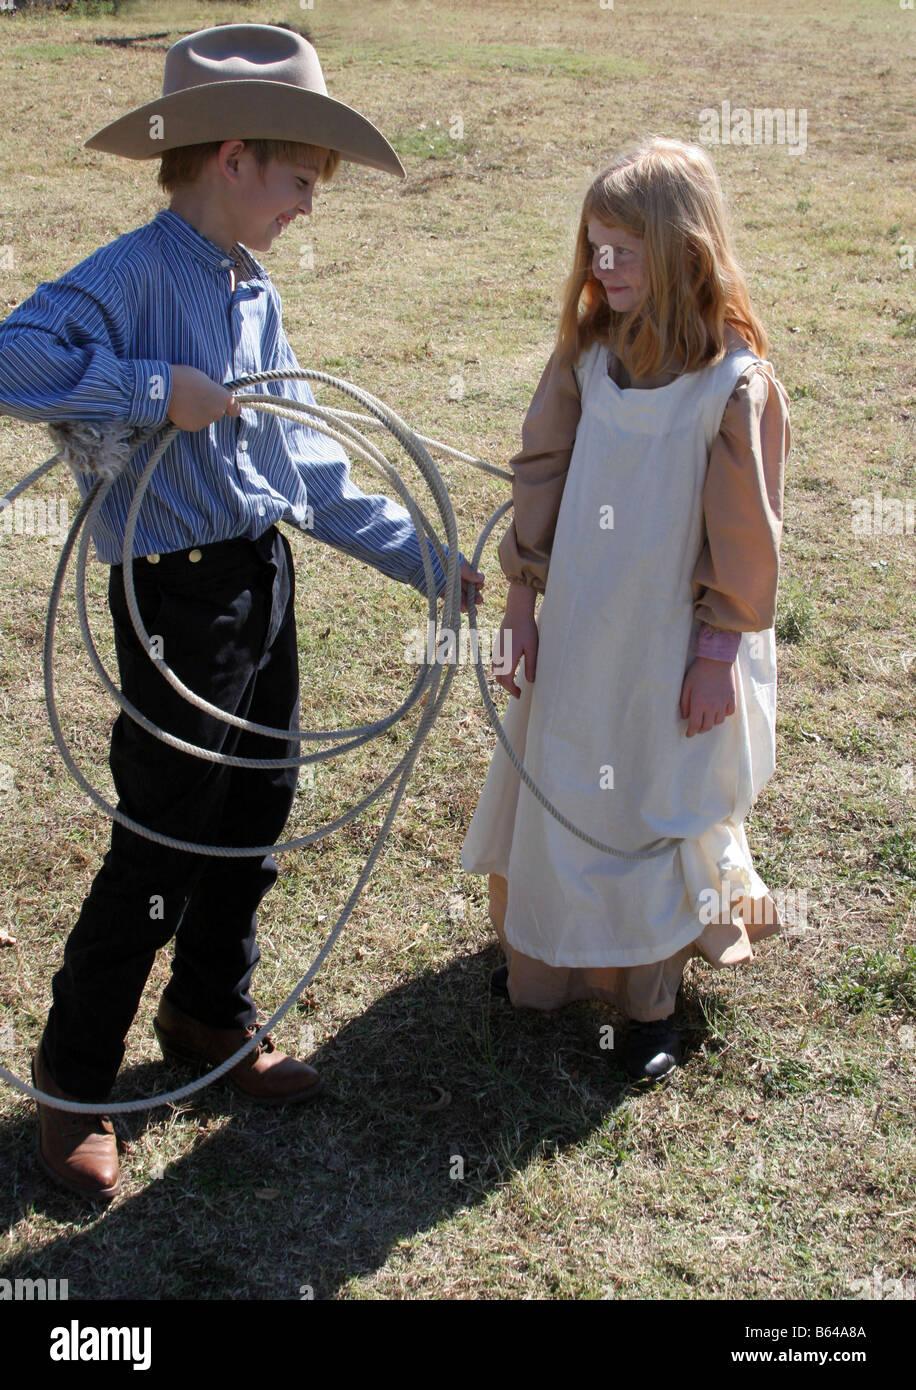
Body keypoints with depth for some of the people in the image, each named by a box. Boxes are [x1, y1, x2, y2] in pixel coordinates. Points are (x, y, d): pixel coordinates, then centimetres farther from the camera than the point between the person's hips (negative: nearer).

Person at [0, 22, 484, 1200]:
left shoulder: (255, 295, 11)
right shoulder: (134, 275, -14)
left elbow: (305, 466, 14)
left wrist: (422, 558, 12)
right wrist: (156, 389, -27)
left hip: (266, 580, 8)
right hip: (179, 597, -8)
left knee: (254, 817, 18)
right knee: (160, 847, 1)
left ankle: (208, 1018, 40)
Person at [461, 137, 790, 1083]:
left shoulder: (734, 381, -16)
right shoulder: (586, 351, -3)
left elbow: (744, 532, -12)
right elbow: (541, 476, 3)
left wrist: (719, 650, -9)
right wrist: (522, 602, 3)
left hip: (672, 645, -4)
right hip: (577, 631, 5)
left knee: (663, 810, 9)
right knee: (557, 792, 16)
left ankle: (652, 994, 28)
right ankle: (548, 958, 37)